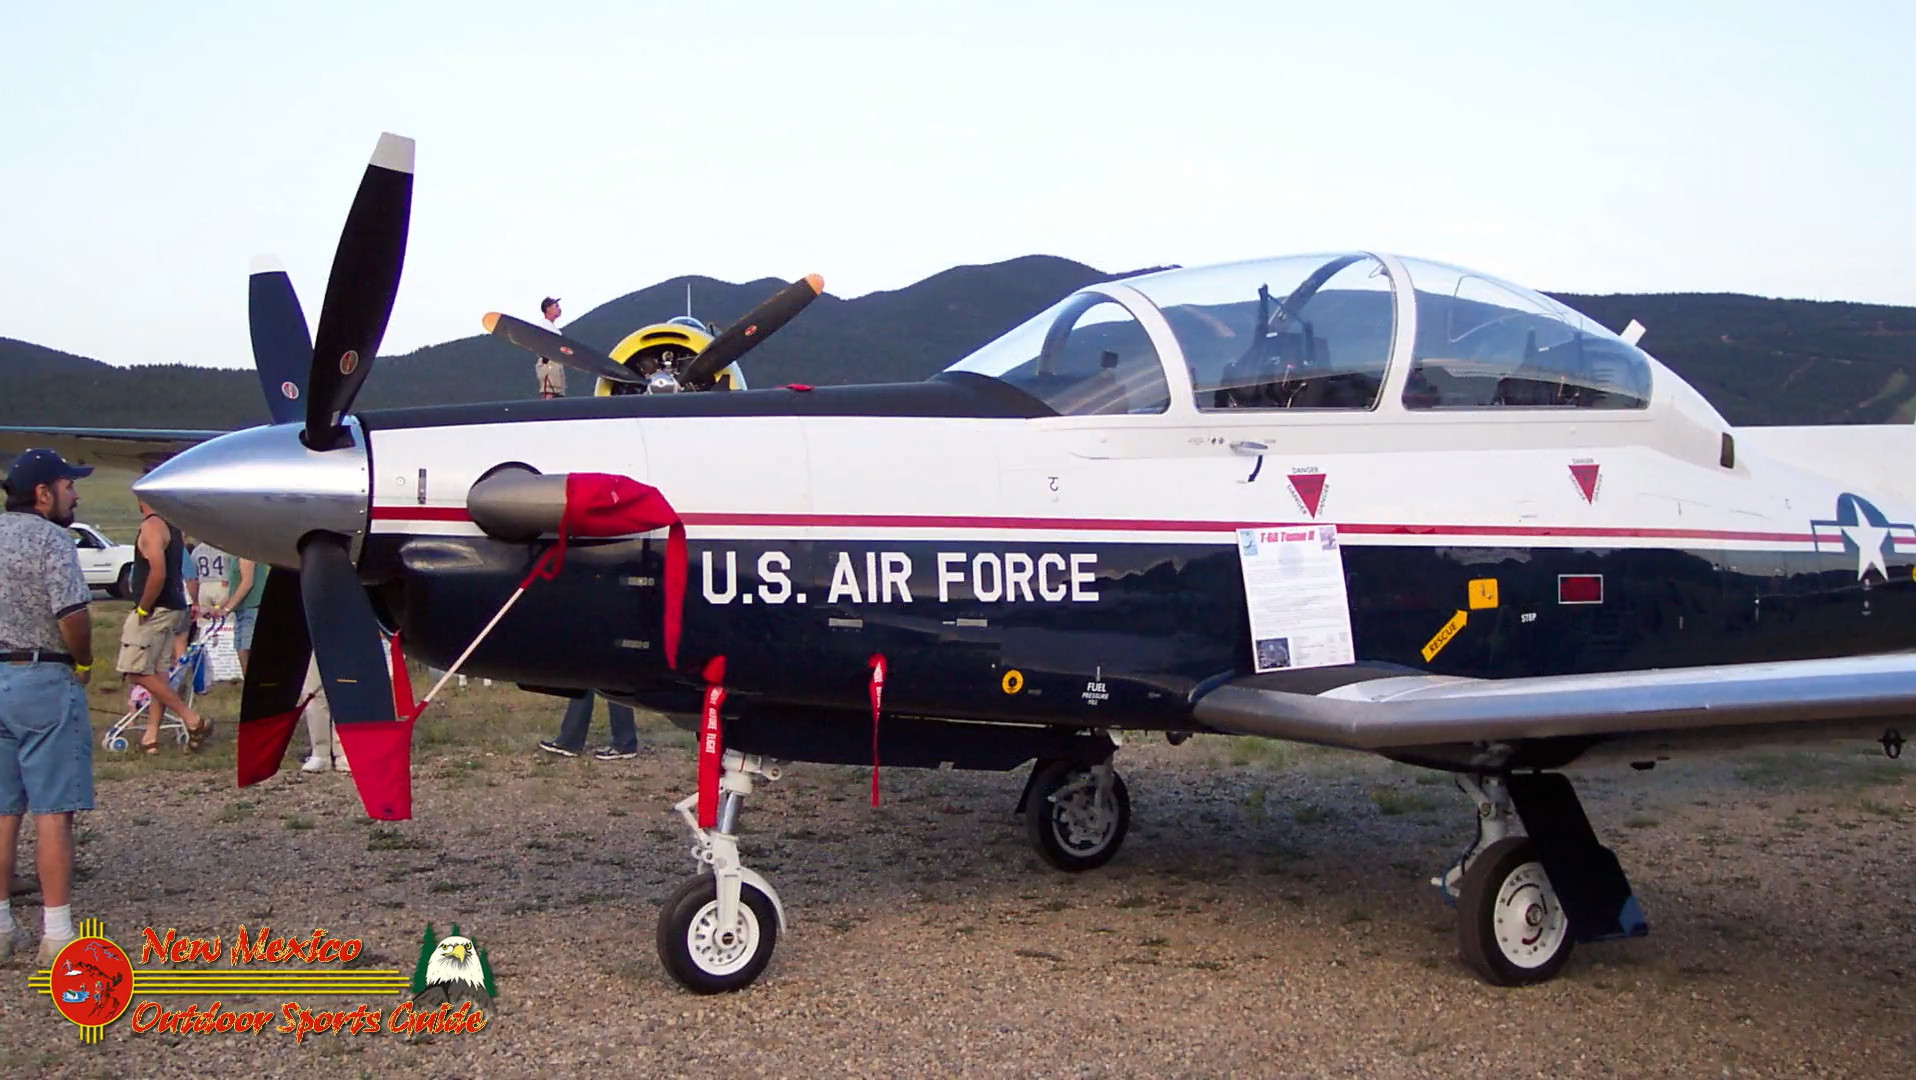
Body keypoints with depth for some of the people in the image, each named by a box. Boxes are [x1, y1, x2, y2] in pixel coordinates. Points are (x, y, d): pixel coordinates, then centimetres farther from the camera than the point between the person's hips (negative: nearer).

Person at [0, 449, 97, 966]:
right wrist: (84, 661, -4)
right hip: (44, 679, -7)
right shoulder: (50, 539, -11)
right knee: (52, 810, -3)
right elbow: (72, 614, -22)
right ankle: (56, 934, -1)